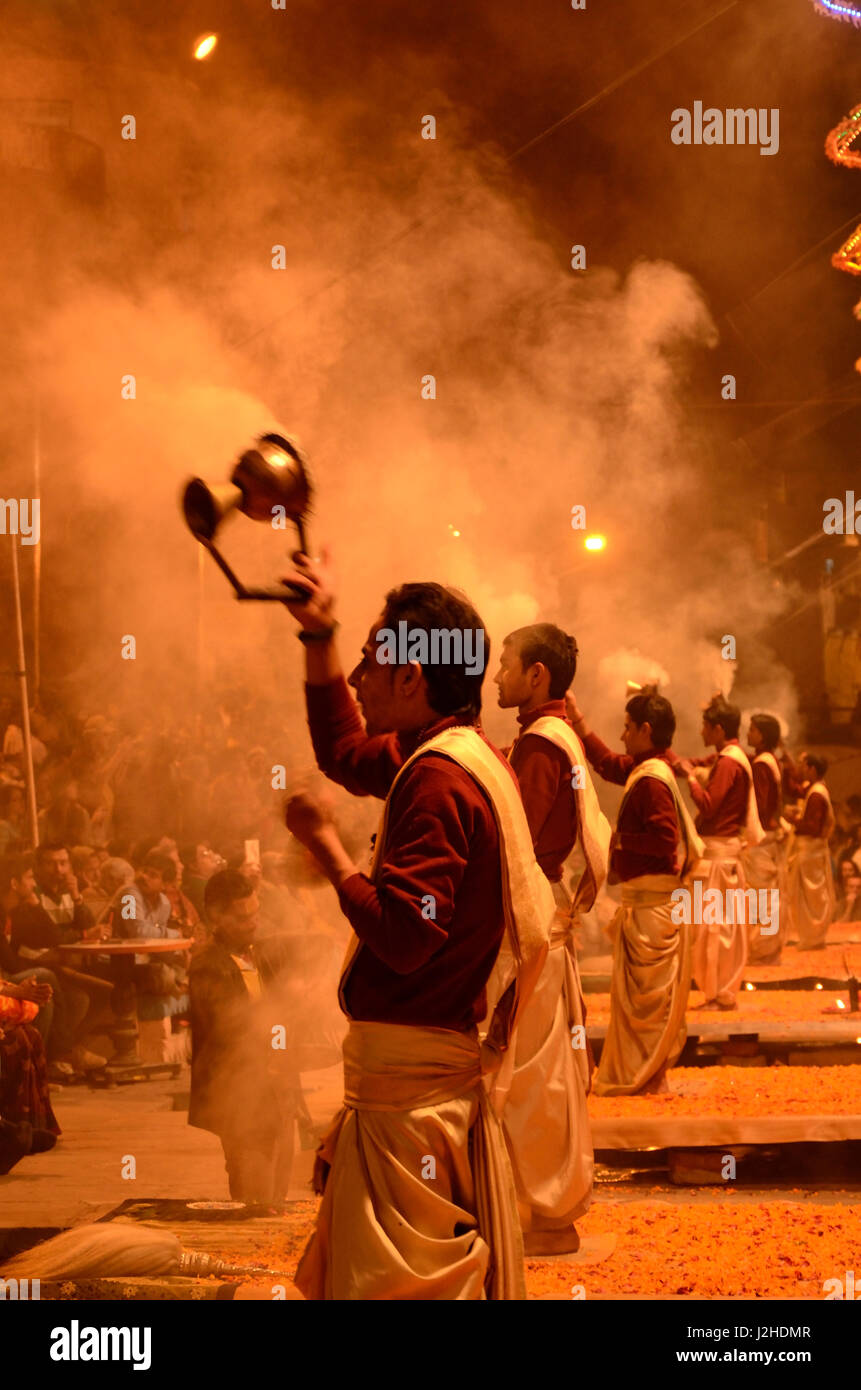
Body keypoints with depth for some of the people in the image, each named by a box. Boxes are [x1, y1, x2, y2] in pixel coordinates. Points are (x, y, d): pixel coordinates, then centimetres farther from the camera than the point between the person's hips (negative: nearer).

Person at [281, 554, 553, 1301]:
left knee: (388, 1277, -5)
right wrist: (320, 637, 27)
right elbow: (345, 752, 30)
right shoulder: (463, 756, 11)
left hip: (410, 1067, -10)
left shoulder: (440, 779, -20)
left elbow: (404, 936, -28)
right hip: (448, 1053, 10)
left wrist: (327, 845, -16)